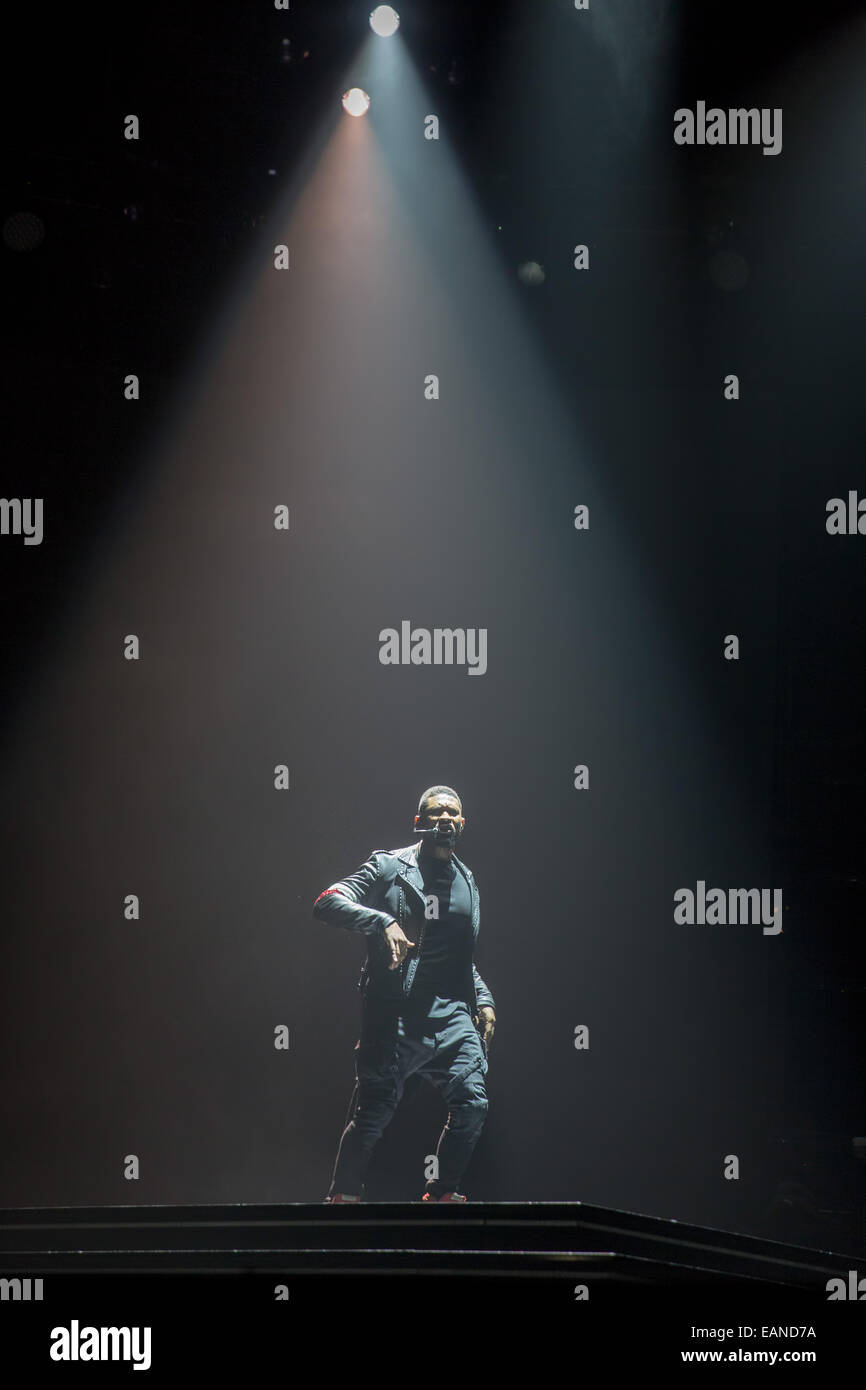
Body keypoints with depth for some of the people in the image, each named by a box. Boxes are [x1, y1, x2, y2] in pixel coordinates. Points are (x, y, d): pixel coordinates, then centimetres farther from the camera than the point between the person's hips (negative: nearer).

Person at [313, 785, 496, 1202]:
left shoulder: (467, 882, 19)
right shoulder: (388, 866, 1)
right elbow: (326, 903, -11)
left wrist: (483, 1000, 14)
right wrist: (383, 921, -24)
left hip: (451, 1014, 5)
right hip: (393, 1015, -5)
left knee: (472, 1104, -9)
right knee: (371, 1116, -4)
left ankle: (441, 1194, 10)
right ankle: (342, 1199, 16)